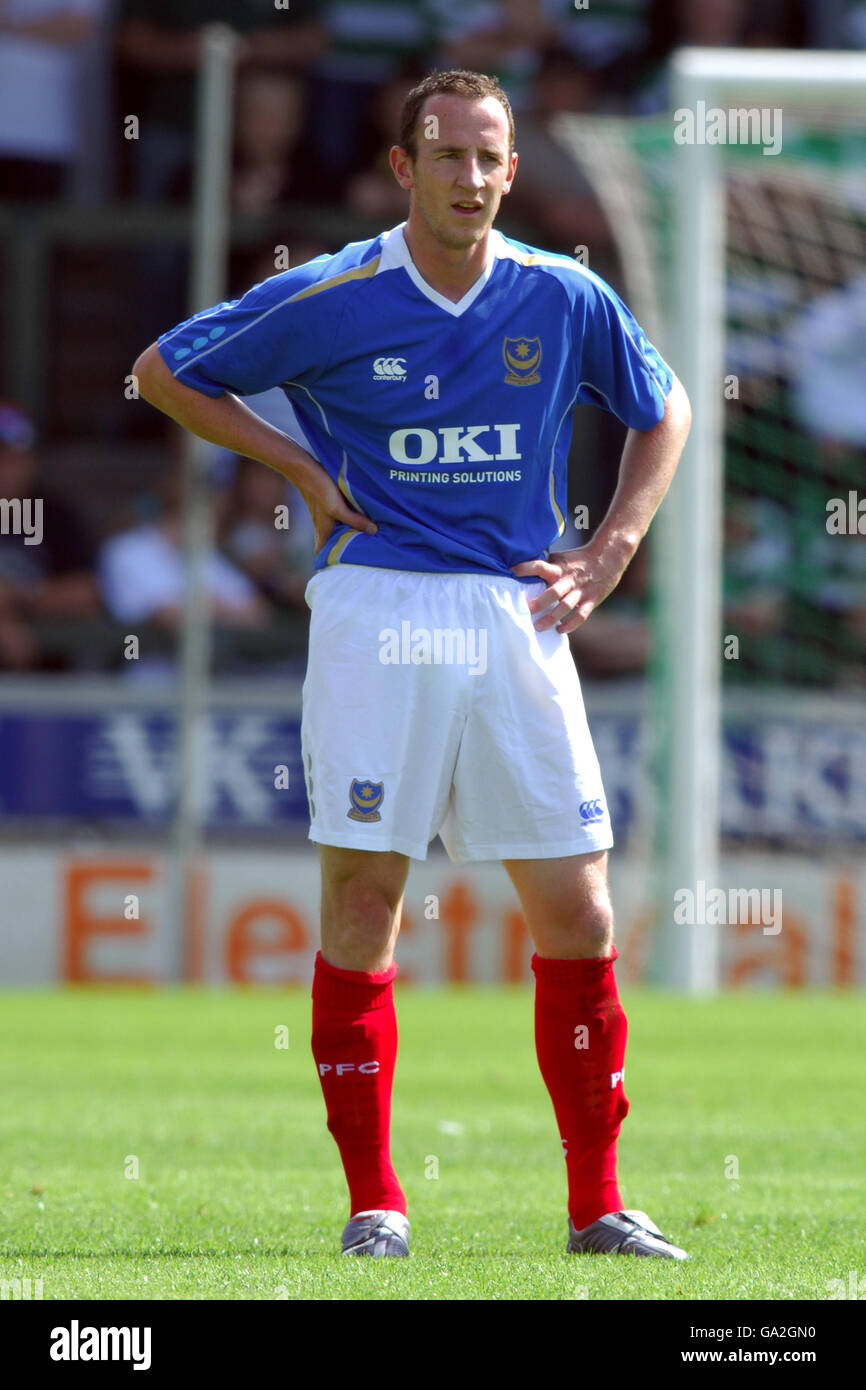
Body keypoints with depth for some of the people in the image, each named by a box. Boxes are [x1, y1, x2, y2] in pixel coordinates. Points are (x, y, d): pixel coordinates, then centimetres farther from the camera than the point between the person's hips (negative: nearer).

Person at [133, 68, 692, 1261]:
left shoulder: (566, 301, 5)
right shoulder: (330, 299, -2)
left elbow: (663, 412, 21)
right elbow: (165, 372, 9)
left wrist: (609, 557, 9)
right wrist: (305, 471, 1)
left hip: (517, 615, 2)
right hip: (376, 613, -2)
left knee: (577, 913, -1)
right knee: (363, 890, -6)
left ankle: (597, 1206, 8)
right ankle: (373, 1203, 1)